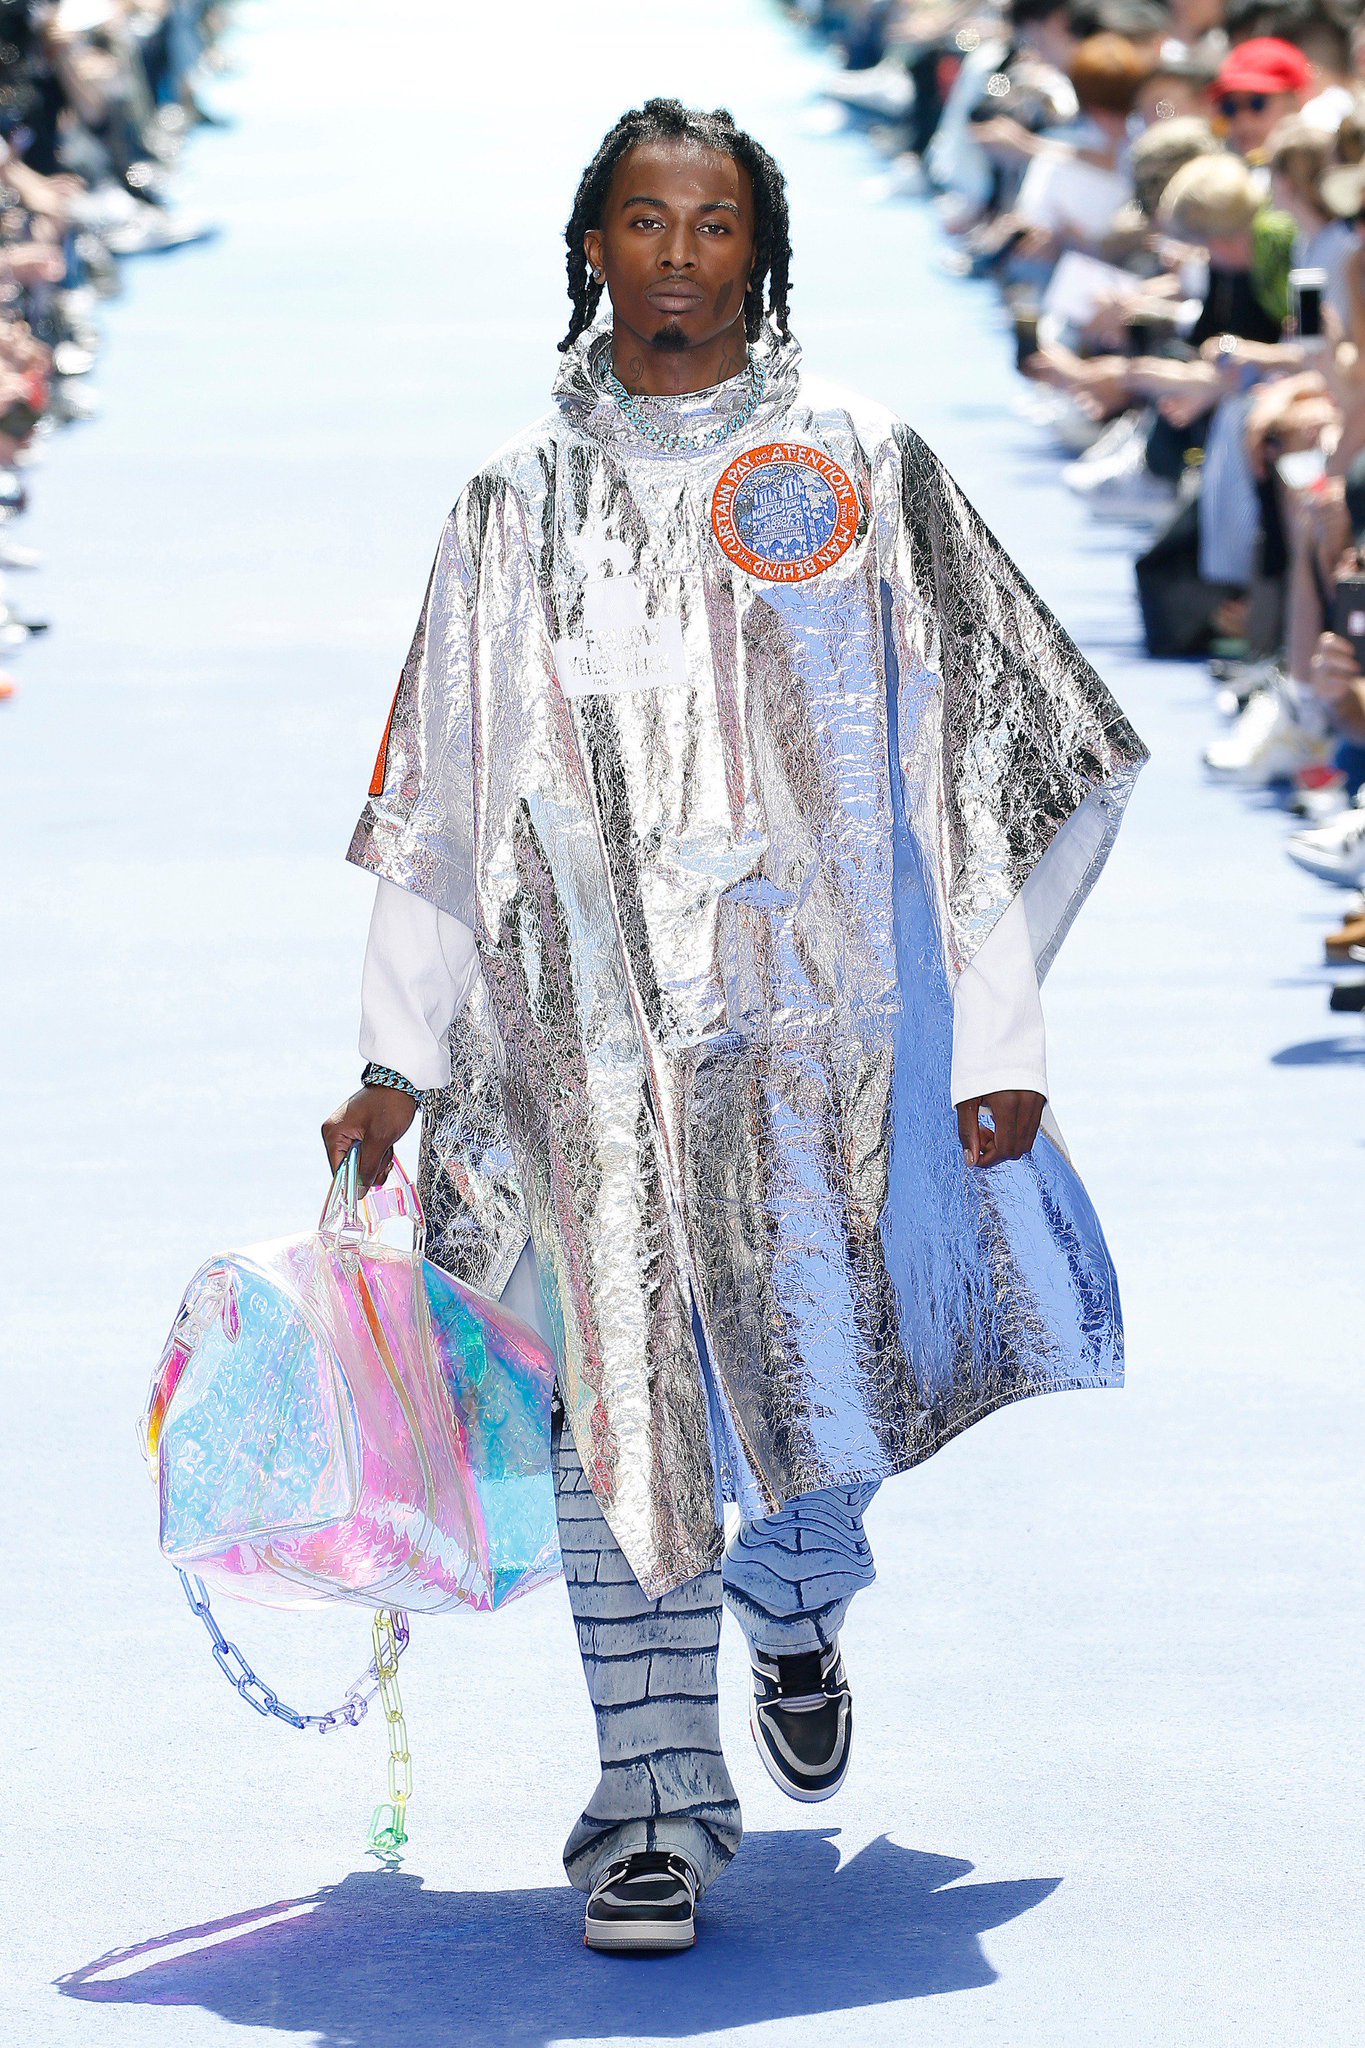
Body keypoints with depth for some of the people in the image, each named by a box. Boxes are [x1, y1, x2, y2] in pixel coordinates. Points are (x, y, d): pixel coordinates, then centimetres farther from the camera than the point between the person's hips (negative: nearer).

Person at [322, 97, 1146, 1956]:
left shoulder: (858, 467, 4)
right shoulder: (519, 506, 9)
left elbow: (981, 755, 3)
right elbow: (436, 805, 12)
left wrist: (999, 1035, -2)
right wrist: (397, 1061, 8)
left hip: (815, 1017, -1)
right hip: (593, 1025, 1)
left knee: (811, 1377, 1)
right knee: (620, 1402, -4)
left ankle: (796, 1620, 36)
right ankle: (656, 1805, 3)